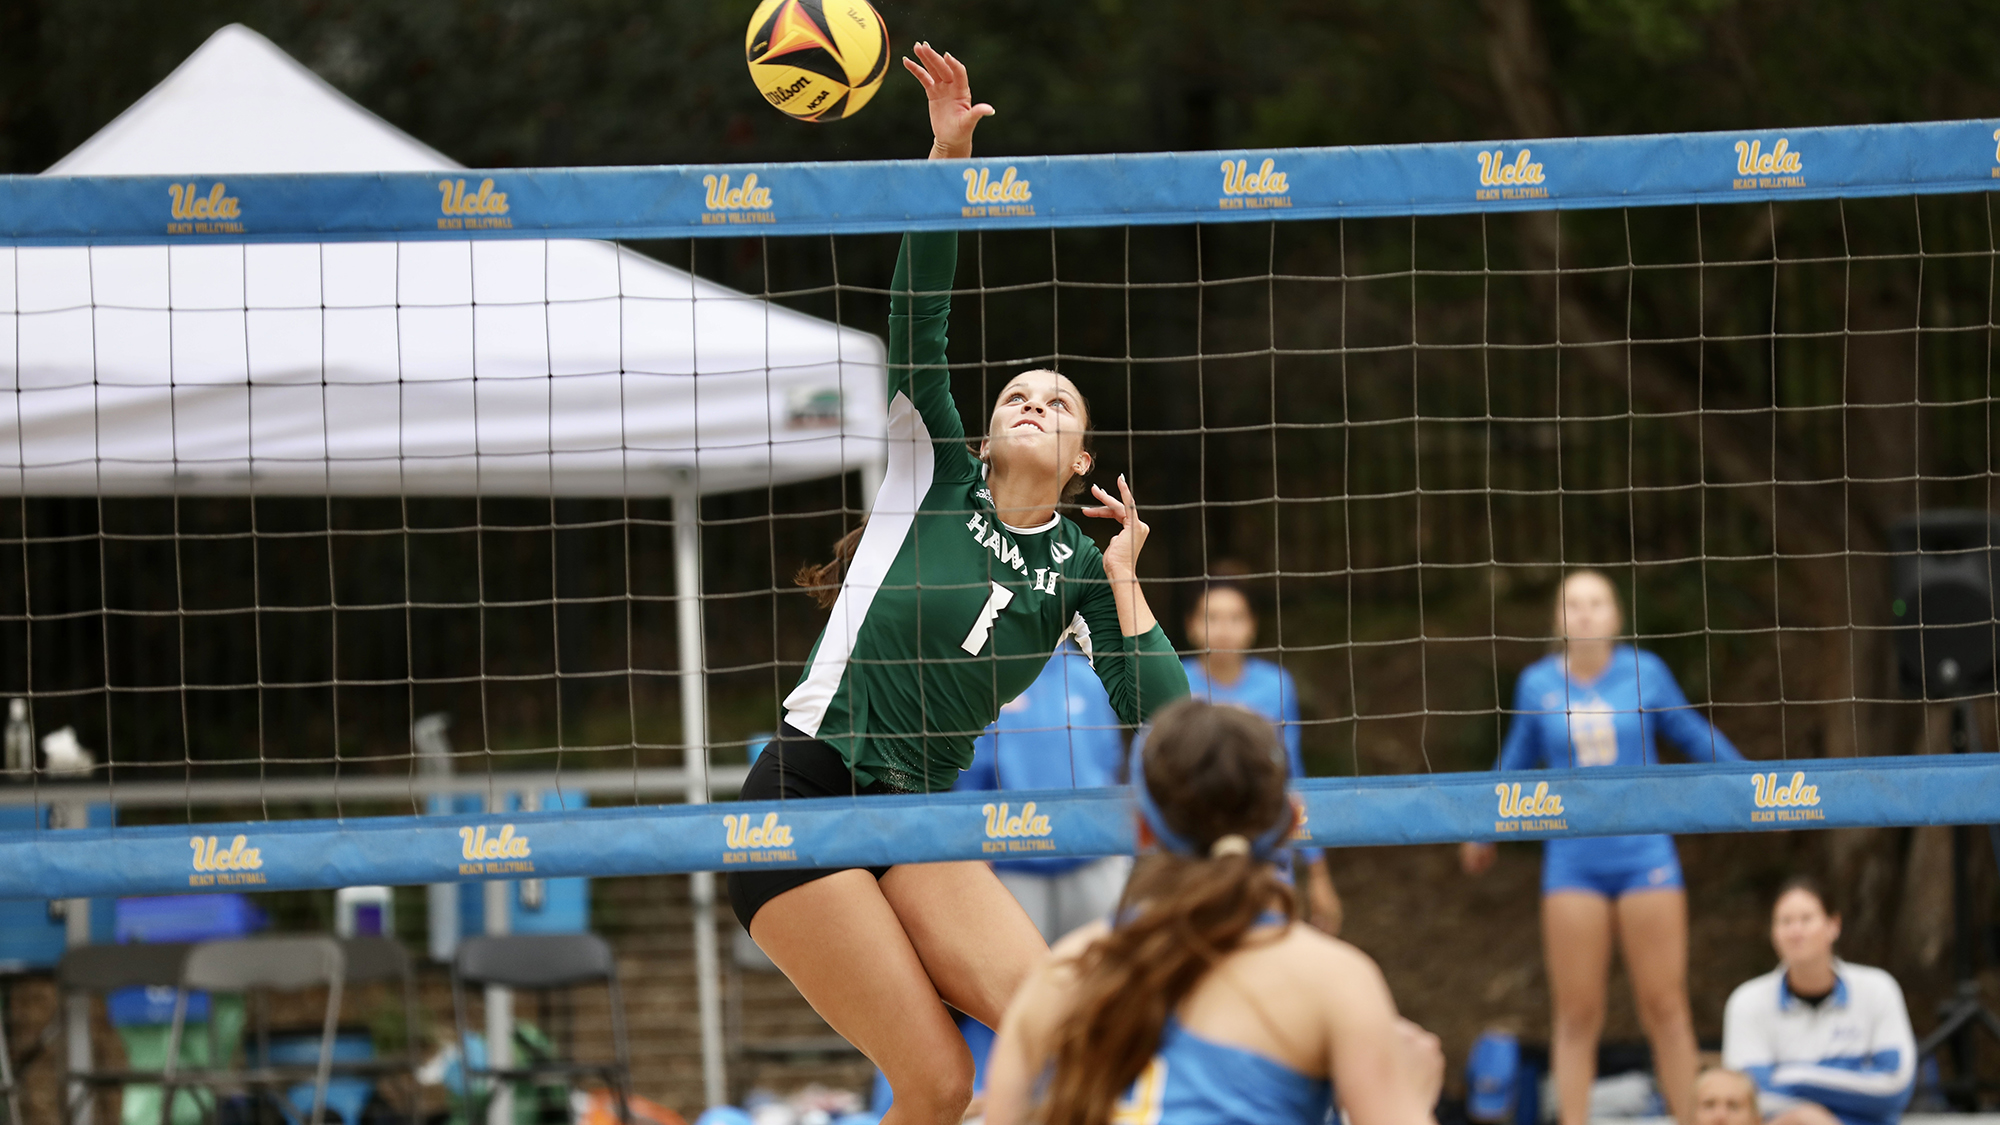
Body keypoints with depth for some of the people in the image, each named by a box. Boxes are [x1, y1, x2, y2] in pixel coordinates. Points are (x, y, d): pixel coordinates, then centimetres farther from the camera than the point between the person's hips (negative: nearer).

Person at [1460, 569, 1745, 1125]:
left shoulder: (1645, 673, 0)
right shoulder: (1537, 683, 3)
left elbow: (1695, 736, 14)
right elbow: (1517, 761, 19)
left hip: (1643, 855, -1)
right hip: (1573, 863, 1)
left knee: (1665, 1008, 0)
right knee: (1577, 1016, 0)